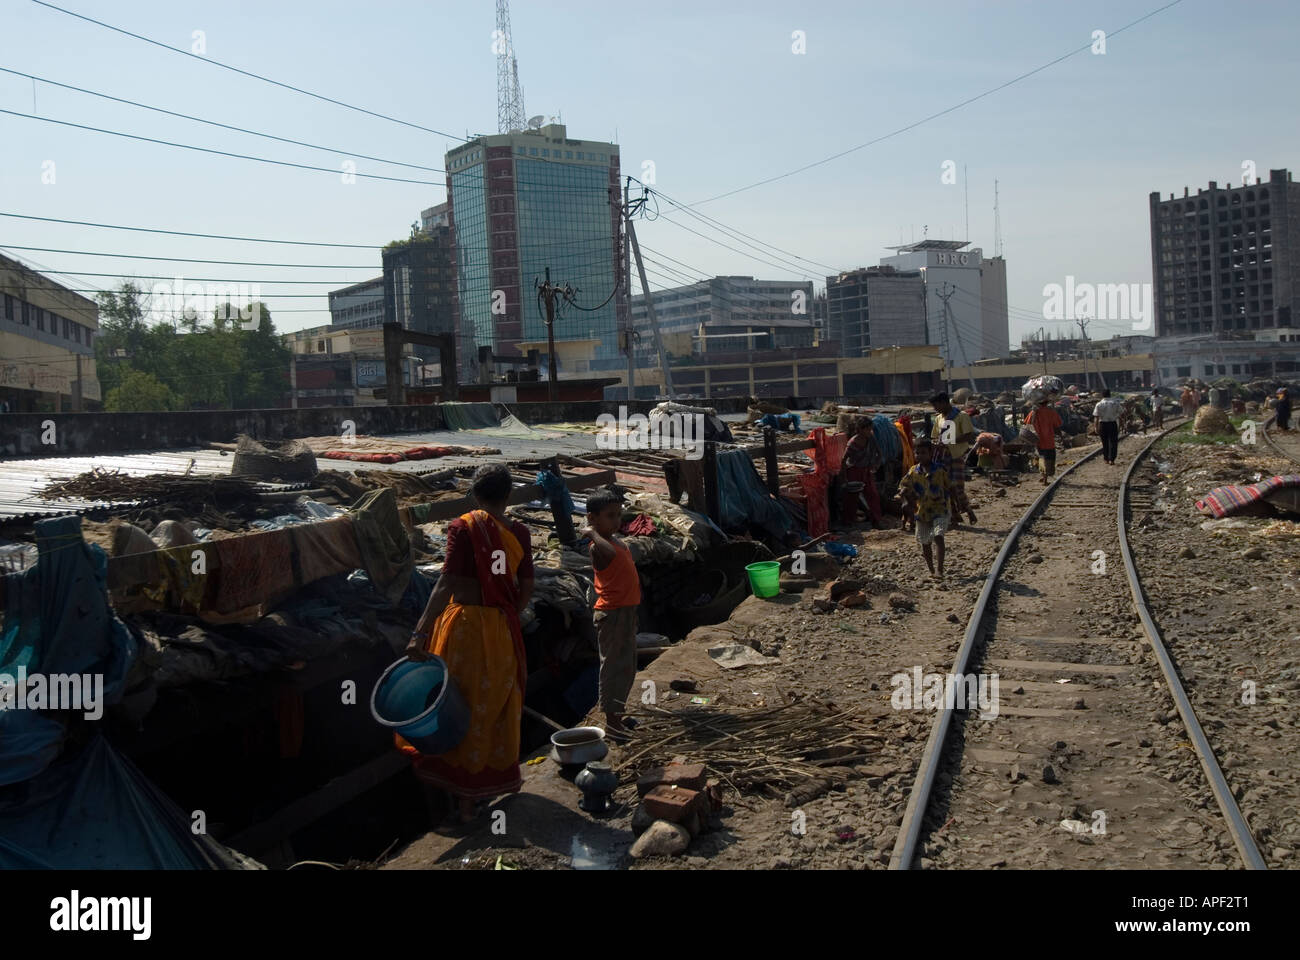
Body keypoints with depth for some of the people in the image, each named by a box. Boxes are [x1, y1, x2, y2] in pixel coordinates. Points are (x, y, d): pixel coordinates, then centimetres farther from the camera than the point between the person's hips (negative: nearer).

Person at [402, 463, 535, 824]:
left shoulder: (463, 527, -10)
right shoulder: (518, 532, 0)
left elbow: (447, 584, -20)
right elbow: (526, 588, 3)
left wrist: (420, 633, -24)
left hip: (463, 624, -3)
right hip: (502, 628, 3)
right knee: (498, 705, 19)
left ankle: (465, 797, 11)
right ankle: (499, 777, 35)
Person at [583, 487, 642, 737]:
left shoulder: (617, 541, 12)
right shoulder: (598, 547, -19)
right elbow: (610, 553, -44)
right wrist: (593, 533, -31)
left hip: (626, 612, 10)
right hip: (612, 615, -10)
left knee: (627, 667, 19)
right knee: (613, 665, -3)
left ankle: (617, 714, 32)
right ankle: (611, 719, 6)